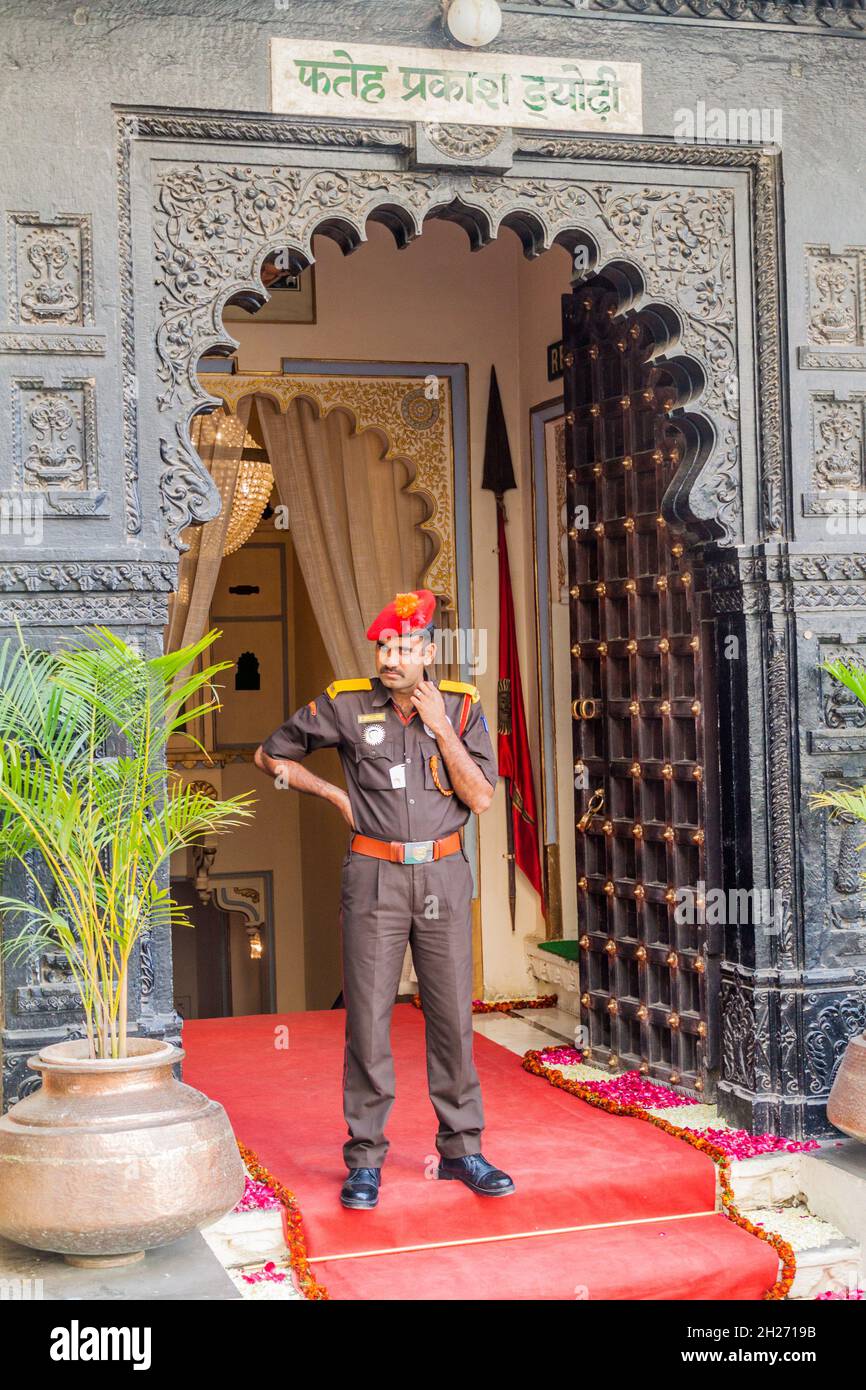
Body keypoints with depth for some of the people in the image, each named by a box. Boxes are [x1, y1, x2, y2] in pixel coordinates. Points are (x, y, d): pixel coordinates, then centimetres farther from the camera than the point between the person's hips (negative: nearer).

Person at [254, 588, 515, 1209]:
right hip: (375, 876, -1)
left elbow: (482, 798, -5)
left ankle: (461, 1149, 19)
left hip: (444, 875, 2)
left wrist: (441, 728, -11)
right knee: (368, 1018, 0)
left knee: (453, 1015, 7)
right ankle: (365, 1158, 10)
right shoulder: (346, 704, -2)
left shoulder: (461, 705, 2)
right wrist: (336, 794, 3)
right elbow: (271, 755, 10)